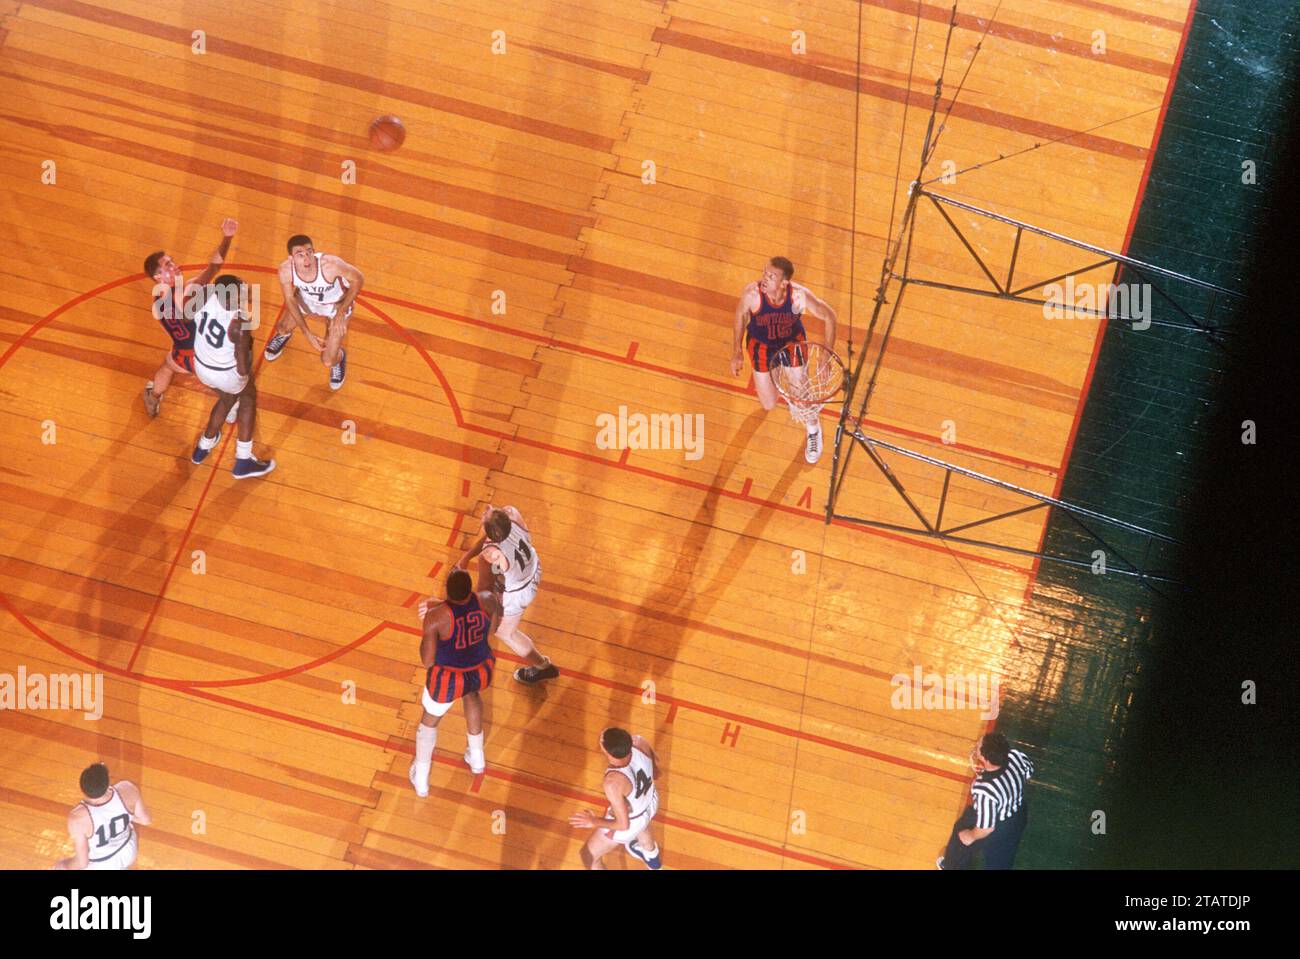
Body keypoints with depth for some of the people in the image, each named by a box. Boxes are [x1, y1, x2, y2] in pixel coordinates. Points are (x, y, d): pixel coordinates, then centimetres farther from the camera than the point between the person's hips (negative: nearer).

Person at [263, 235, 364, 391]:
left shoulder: (330, 264, -45)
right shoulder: (285, 270, -32)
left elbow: (358, 279, -26)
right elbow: (290, 299, -14)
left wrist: (340, 314, -29)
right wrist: (308, 334, -16)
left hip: (336, 304, -3)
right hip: (307, 299, 3)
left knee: (328, 360, -3)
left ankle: (339, 357, 36)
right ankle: (283, 335, 60)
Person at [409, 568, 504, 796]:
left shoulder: (435, 617, -32)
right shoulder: (487, 600, -22)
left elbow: (427, 662, -22)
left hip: (448, 679, -3)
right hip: (481, 672, 3)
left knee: (430, 720, 29)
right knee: (471, 693, 41)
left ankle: (420, 780, 46)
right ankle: (477, 759, 55)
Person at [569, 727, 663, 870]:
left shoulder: (613, 783, -45)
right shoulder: (639, 743, -31)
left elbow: (623, 825, -32)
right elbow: (655, 772, -8)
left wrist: (594, 822, -17)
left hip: (629, 821, -6)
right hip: (650, 801, 6)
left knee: (588, 856, 20)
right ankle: (652, 857, 75)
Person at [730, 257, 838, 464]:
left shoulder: (800, 295, -34)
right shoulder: (752, 293, -33)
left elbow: (829, 317, -16)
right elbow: (741, 315, -9)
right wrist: (736, 352, -2)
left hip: (793, 343, -1)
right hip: (761, 345, 1)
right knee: (769, 405, 6)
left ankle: (813, 429, 37)